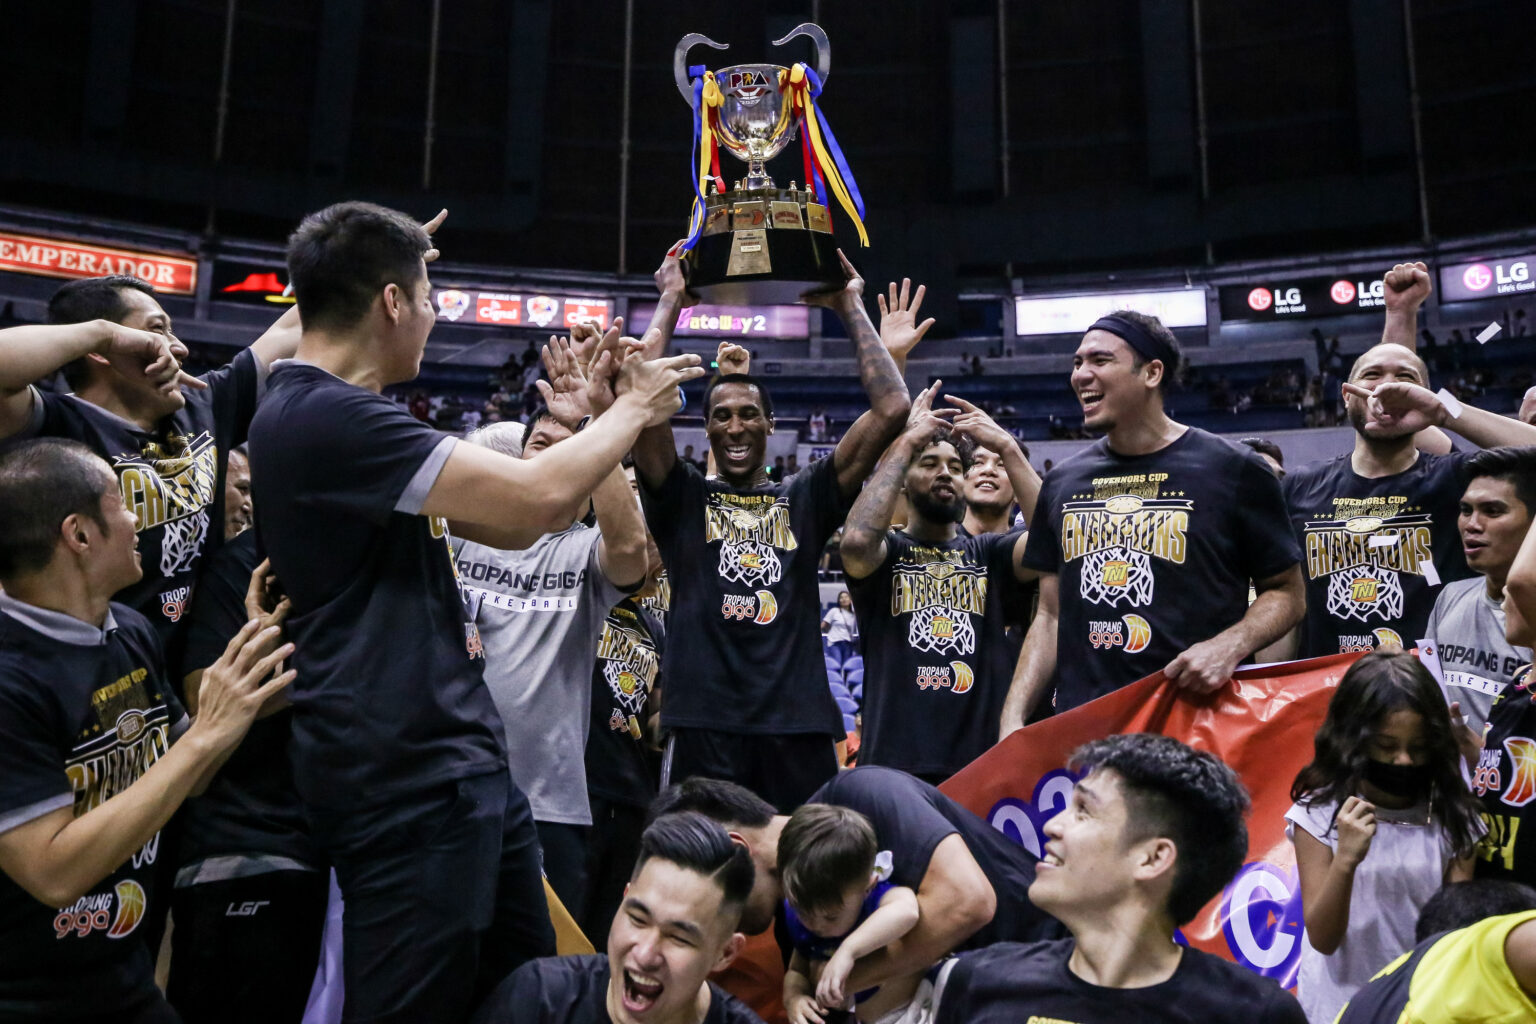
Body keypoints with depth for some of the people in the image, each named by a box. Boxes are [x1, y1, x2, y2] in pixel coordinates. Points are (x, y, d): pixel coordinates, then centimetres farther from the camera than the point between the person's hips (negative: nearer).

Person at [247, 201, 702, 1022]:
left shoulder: (329, 415, 15)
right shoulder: (319, 415, -19)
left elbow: (507, 524, 18)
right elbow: (538, 498, -24)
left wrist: (590, 409, 14)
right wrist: (635, 407, -6)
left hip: (460, 762, 10)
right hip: (407, 778, -10)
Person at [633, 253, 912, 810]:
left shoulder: (805, 498, 16)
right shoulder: (682, 500, 13)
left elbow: (891, 409, 7)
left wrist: (851, 308, 12)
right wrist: (670, 302, 7)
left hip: (798, 726, 1)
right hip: (704, 725, -1)